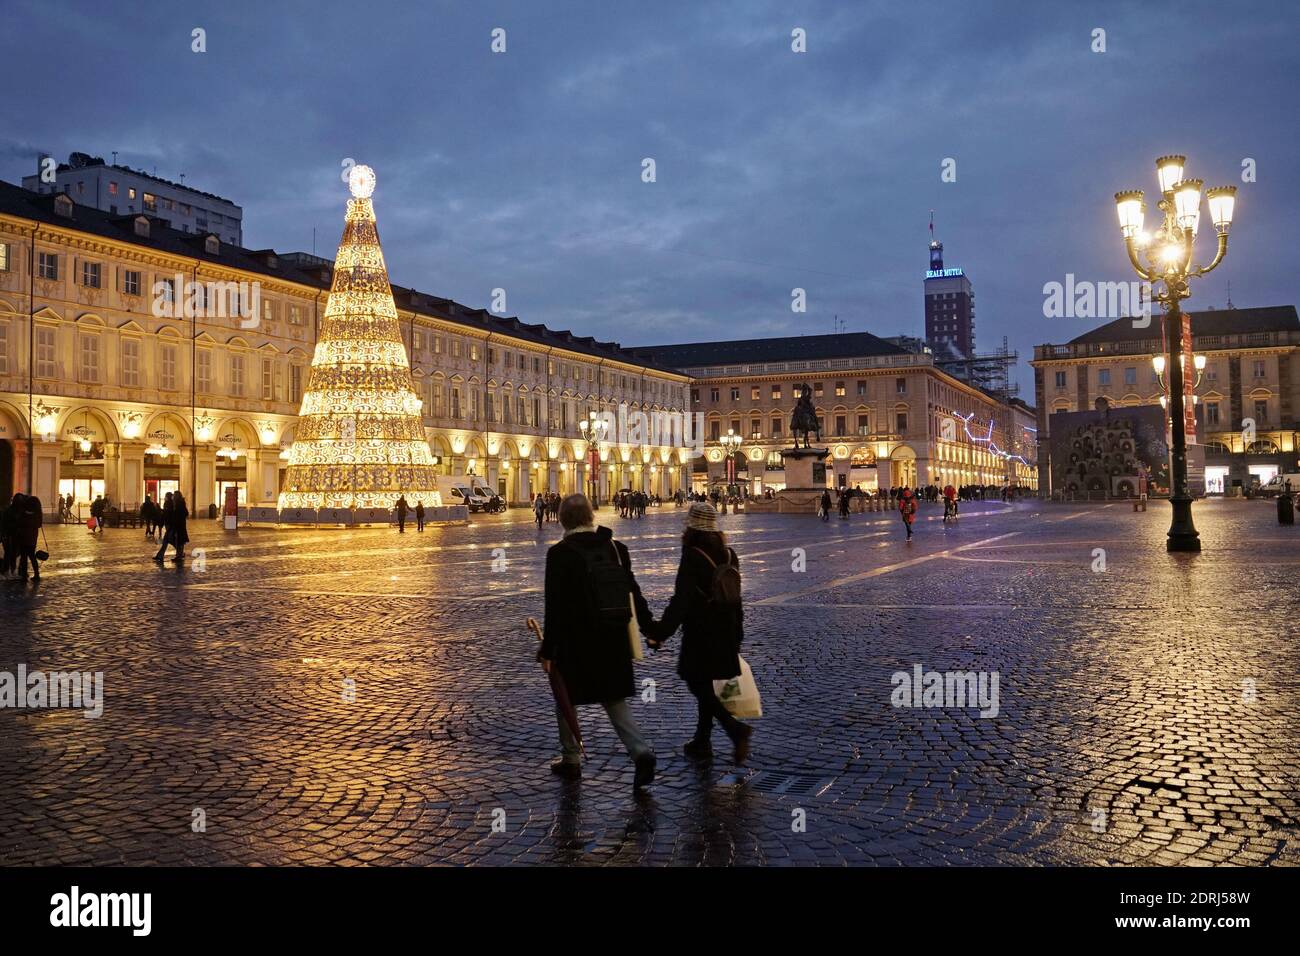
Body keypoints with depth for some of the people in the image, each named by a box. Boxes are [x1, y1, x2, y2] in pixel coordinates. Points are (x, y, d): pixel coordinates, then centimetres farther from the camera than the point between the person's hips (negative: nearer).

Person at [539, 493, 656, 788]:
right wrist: (649, 627, 17)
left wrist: (547, 648, -8)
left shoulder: (559, 554, -13)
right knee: (614, 697, 15)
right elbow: (633, 591, 6)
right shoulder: (615, 547, 1)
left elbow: (555, 607, -14)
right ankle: (641, 751, -2)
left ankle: (569, 759, 26)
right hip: (613, 641, 4)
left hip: (574, 642, -4)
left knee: (565, 698, 16)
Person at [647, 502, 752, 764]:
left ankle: (735, 728, -13)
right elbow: (734, 597, 12)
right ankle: (702, 742, 25)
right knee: (706, 686, 18)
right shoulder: (728, 554, 5)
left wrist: (659, 633, -15)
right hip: (725, 634, 7)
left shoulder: (693, 557, -17)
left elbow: (681, 600, -20)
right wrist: (736, 634, 22)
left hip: (699, 635, -7)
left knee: (698, 685, 2)